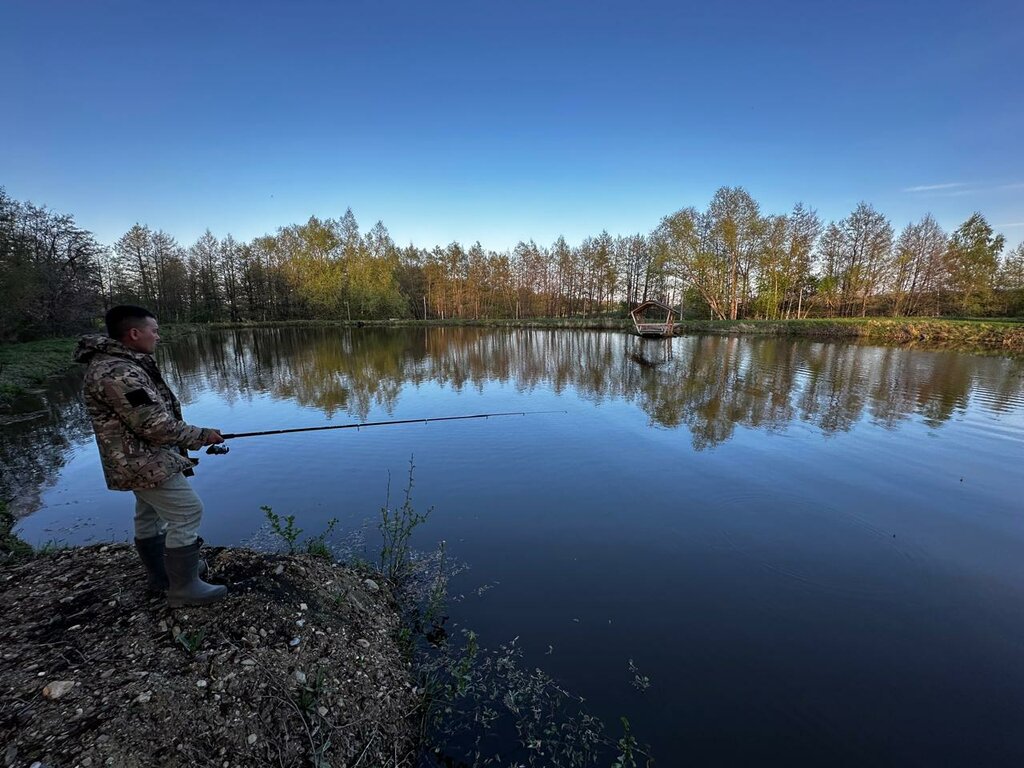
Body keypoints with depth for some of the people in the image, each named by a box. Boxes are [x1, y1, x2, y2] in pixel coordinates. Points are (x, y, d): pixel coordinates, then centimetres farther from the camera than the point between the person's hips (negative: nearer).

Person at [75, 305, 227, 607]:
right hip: (147, 464, -11)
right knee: (187, 515, -4)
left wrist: (187, 438, 12)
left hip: (139, 460, 11)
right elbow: (157, 428, -26)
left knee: (150, 516, 21)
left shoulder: (114, 363, 8)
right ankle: (183, 587, 8)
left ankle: (163, 574, 38)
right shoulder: (120, 373, -26)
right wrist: (203, 435, -13)